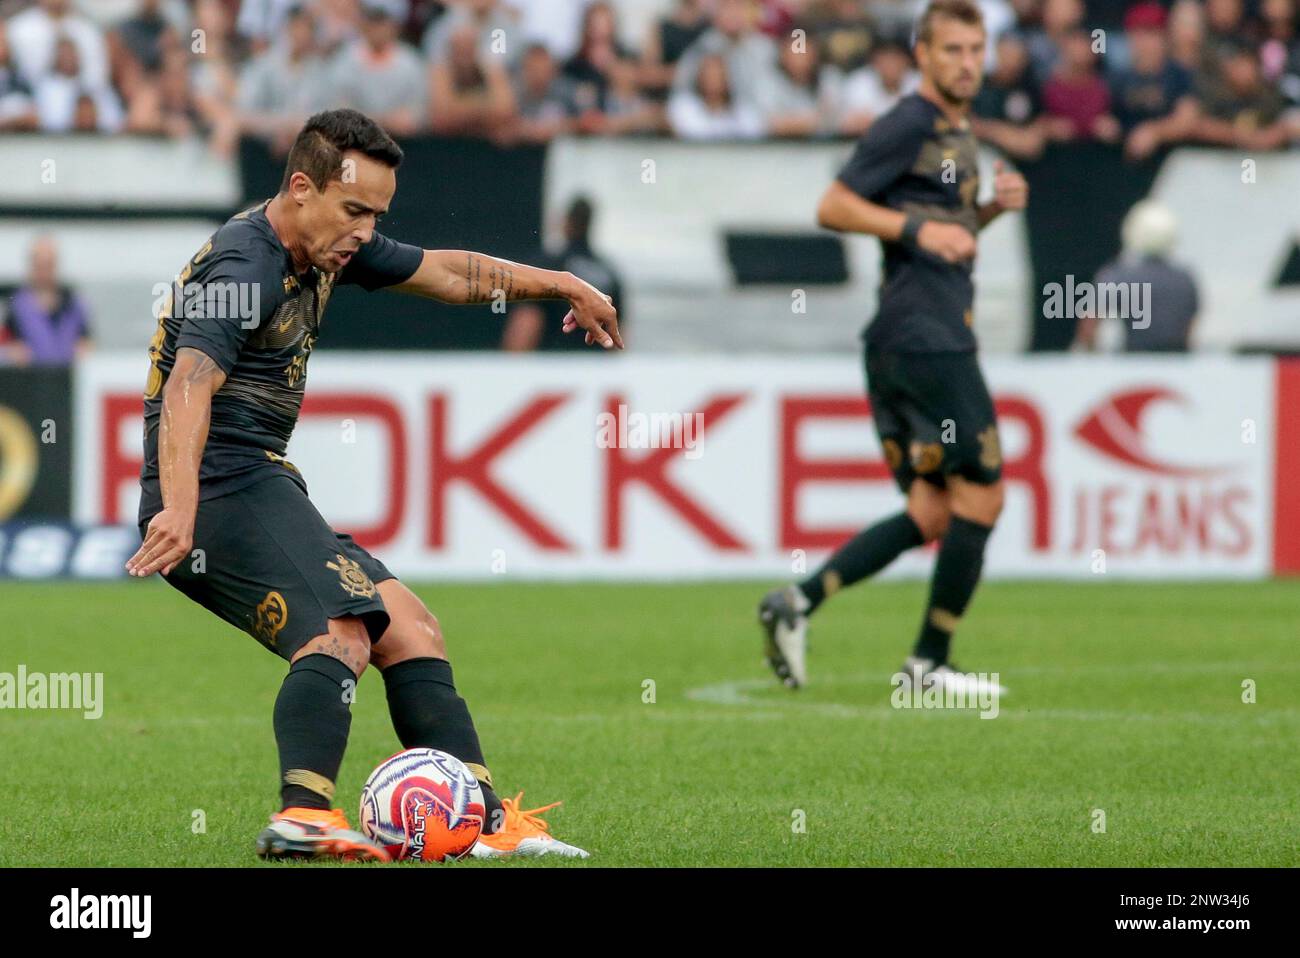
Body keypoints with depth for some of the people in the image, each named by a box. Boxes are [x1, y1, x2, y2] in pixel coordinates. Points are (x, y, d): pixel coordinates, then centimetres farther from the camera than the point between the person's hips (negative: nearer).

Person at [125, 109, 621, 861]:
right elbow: (190, 386, -33)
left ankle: (487, 820, 9)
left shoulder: (329, 246, 14)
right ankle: (305, 813, -44)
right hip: (223, 488, -10)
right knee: (341, 631, -28)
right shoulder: (245, 270, -17)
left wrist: (561, 285, 34)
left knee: (408, 629, 10)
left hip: (260, 493, 10)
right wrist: (179, 511, -46)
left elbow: (446, 273, 29)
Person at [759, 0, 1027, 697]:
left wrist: (992, 208, 12)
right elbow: (832, 208, -12)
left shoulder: (958, 131, 20)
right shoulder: (908, 126, -9)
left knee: (930, 516, 7)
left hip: (939, 340, 10)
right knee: (981, 496, -5)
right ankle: (930, 664, 2)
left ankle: (797, 602, 3)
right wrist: (919, 229, -21)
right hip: (923, 341, -10)